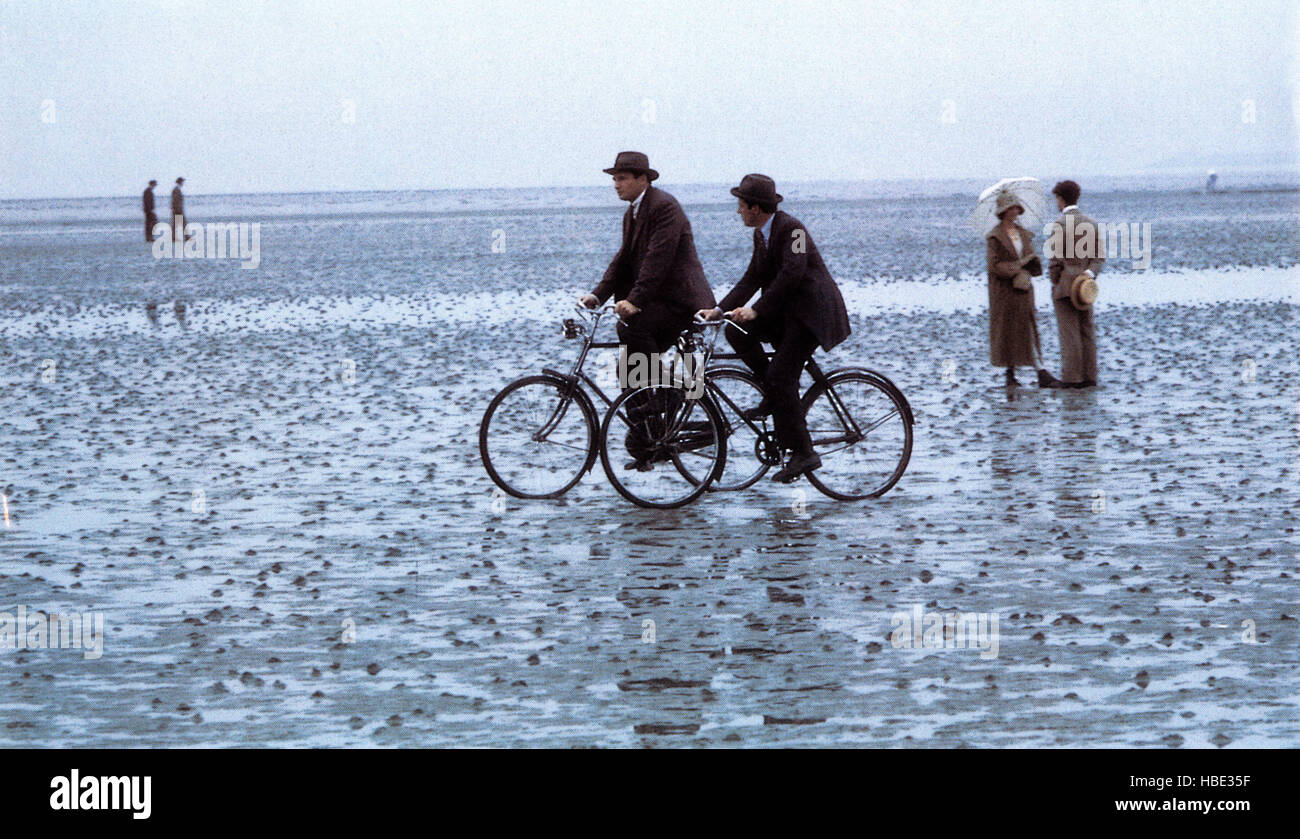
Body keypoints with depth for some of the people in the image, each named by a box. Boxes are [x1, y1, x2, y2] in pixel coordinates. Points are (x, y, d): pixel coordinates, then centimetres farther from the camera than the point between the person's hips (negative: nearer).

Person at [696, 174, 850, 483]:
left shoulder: (791, 228, -17)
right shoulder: (761, 235, 11)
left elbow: (792, 272, -29)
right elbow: (752, 279, 10)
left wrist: (756, 310, -31)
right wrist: (719, 310, -1)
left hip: (812, 312, -9)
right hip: (785, 312, 9)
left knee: (781, 377, -17)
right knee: (736, 332, -8)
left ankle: (803, 454, -12)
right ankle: (773, 394, 4)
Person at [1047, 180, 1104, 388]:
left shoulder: (1060, 224, -11)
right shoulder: (1091, 223, 10)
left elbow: (1055, 258, -14)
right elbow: (1100, 254, 5)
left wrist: (1055, 283, -2)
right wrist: (1090, 273, -6)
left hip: (1065, 285, -6)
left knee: (1069, 332, -5)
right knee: (1087, 331, 9)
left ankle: (1072, 377, -6)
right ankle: (1089, 376, 9)